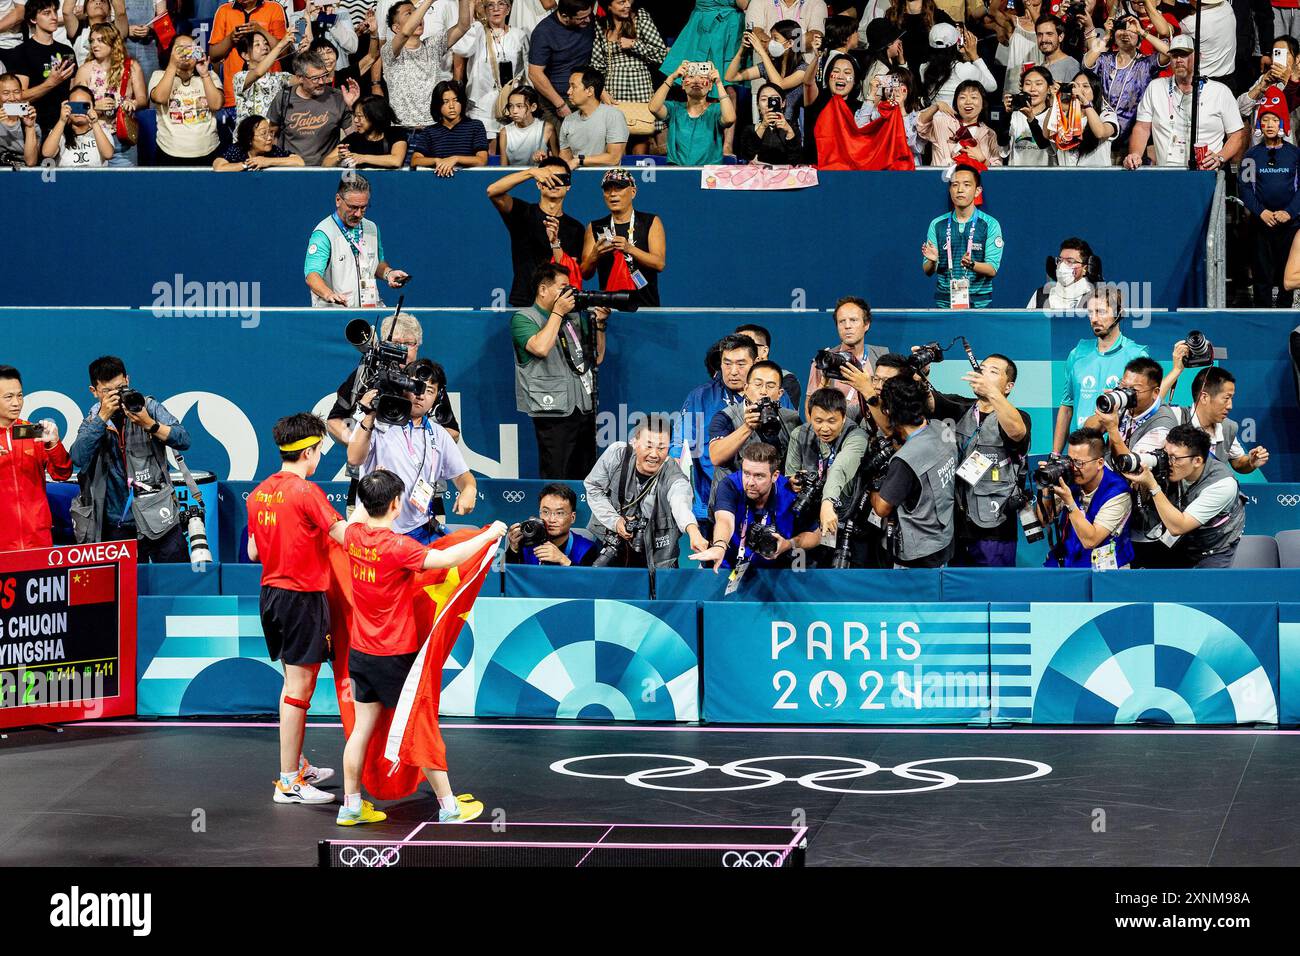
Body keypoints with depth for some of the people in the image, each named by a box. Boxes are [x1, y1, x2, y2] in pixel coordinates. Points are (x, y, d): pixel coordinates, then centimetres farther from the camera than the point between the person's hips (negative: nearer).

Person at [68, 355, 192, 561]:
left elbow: (183, 440, -6)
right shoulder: (92, 422, 8)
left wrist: (149, 424, -20)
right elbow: (78, 458, -11)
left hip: (158, 519, -2)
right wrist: (103, 417, -15)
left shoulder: (148, 407, 3)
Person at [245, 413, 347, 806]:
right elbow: (346, 537, -18)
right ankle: (288, 783, -3)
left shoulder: (259, 493, 7)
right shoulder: (306, 492, -17)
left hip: (270, 593, 8)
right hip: (302, 596, -8)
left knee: (294, 682, 21)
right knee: (298, 689, -4)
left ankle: (297, 765, 31)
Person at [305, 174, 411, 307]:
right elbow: (312, 274, -20)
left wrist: (388, 273, 8)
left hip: (370, 311, 5)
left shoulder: (372, 229, 16)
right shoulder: (323, 234, -7)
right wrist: (328, 294, -40)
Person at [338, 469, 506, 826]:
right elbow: (445, 559, -32)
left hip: (360, 650, 6)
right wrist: (489, 535, -21)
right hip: (396, 655, -6)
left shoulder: (354, 535, -1)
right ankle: (449, 806, 11)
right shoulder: (397, 546, -22)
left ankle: (351, 805, 14)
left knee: (362, 727, 11)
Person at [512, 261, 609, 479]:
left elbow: (597, 358, 22)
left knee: (584, 477, 7)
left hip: (585, 410, 7)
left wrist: (599, 324, 10)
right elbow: (540, 348, -20)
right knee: (555, 479, -11)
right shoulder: (523, 319, 0)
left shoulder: (575, 318, 19)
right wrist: (558, 312, -11)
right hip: (555, 412, -7)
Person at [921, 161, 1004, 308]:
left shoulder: (990, 225, 1)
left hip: (979, 302, -2)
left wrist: (971, 264, -25)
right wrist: (932, 261, -16)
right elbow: (927, 271, 8)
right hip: (945, 302, 2)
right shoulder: (937, 224, 8)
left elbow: (992, 270, -5)